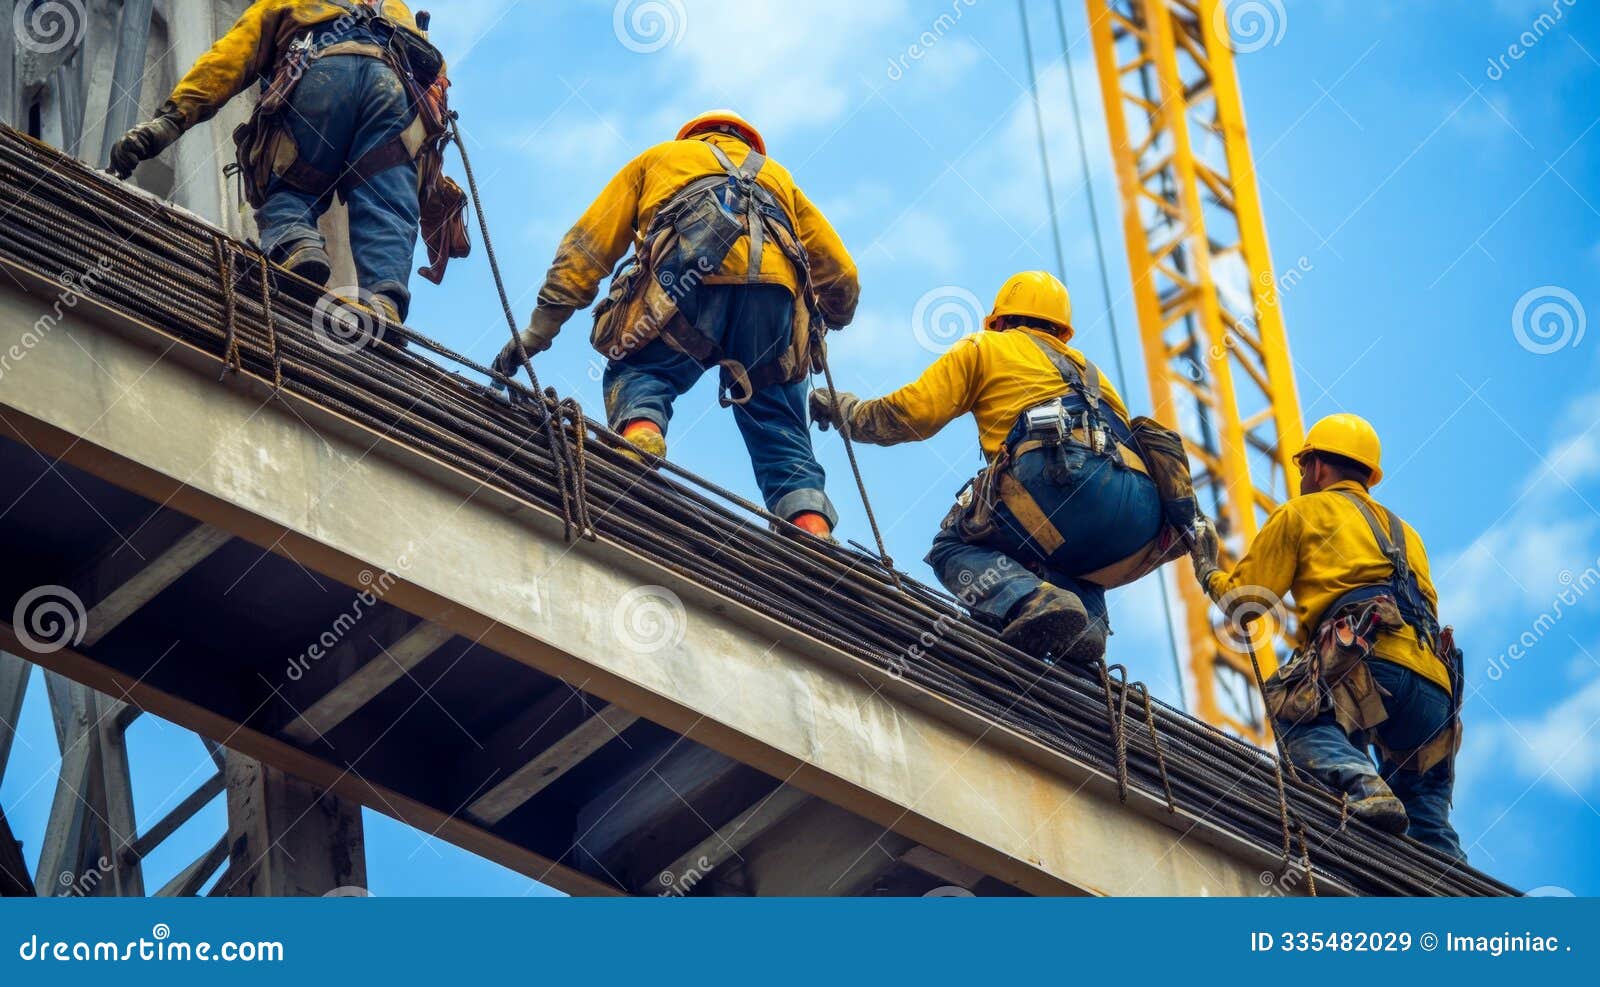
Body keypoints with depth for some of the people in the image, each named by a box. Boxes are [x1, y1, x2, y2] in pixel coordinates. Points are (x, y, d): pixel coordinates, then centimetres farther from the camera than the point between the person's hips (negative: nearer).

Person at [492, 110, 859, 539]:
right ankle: (813, 526, -20)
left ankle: (639, 434, -27)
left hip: (687, 268, -2)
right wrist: (833, 319, 57)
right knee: (780, 434, 4)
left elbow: (587, 245, 26)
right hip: (777, 279, 2)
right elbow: (840, 275, 35)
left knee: (637, 373, 7)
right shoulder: (778, 175, 43)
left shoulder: (656, 158, 38)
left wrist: (539, 330, 21)